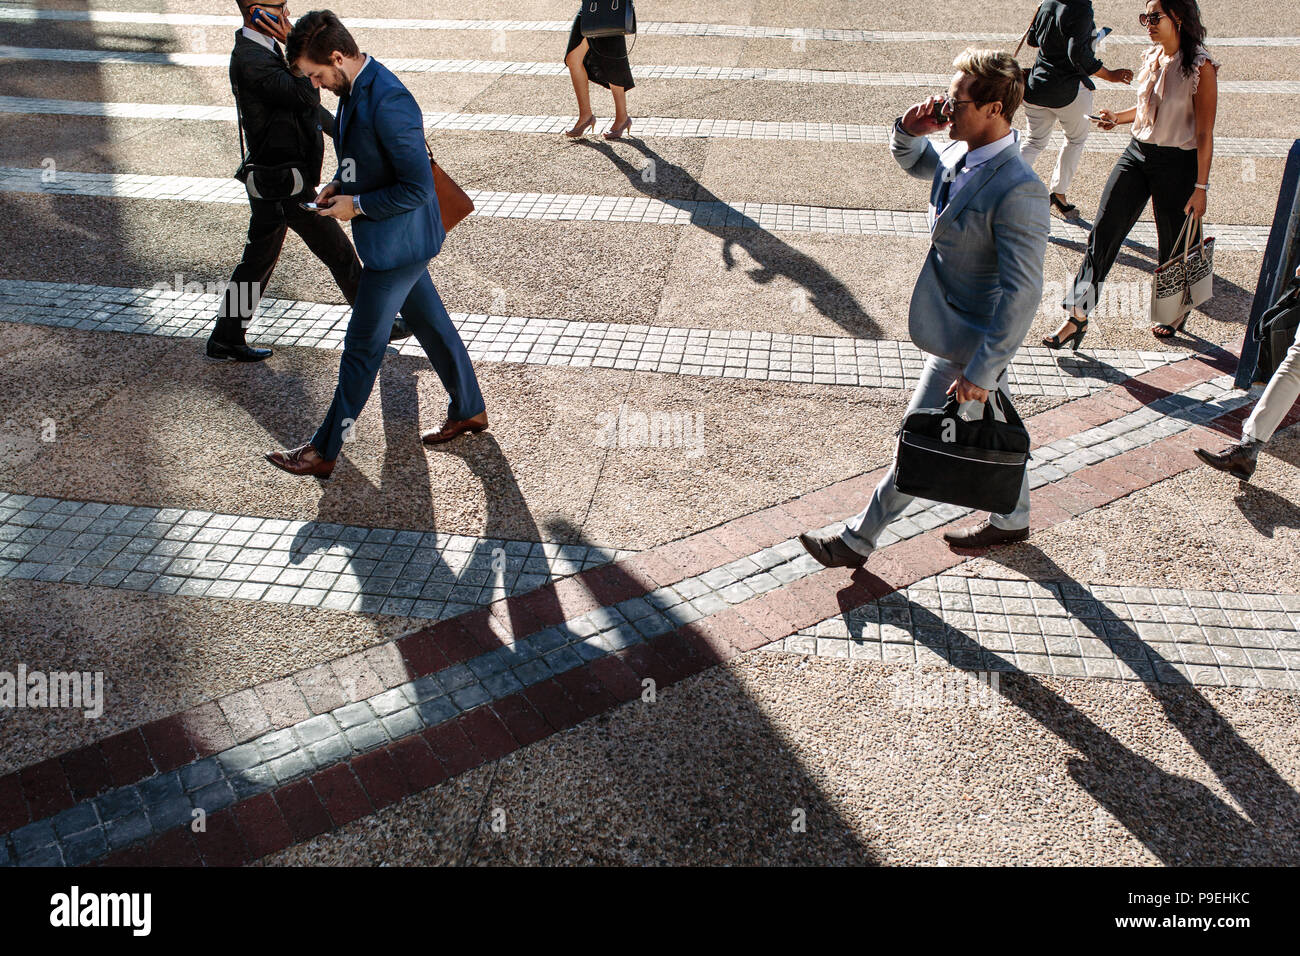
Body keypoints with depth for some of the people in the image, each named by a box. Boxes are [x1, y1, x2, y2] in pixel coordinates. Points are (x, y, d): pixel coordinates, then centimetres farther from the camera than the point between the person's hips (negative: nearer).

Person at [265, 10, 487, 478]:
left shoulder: (387, 103, -27)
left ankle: (324, 451, 14)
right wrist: (341, 184, 4)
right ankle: (469, 410, 36)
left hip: (395, 245, -10)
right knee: (430, 323, 20)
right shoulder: (356, 88, 4)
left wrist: (357, 205, -19)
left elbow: (418, 187, -27)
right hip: (403, 242, 10)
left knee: (362, 347, 1)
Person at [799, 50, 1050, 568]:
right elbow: (912, 160, 21)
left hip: (968, 345, -9)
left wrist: (980, 371, -28)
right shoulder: (961, 154, -2)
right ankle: (1012, 519, 45)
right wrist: (909, 129, -3)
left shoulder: (1019, 191, -29)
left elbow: (1023, 293, -29)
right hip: (958, 327, 9)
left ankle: (857, 541, 19)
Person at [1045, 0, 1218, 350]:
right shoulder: (1151, 57, 6)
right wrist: (1118, 118, 2)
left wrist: (1201, 187, -13)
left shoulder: (1200, 66, -13)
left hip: (1178, 164, -5)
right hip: (1137, 154, 6)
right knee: (1103, 232, -5)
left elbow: (1204, 132, -13)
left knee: (1173, 246, 9)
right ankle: (1077, 315, -4)